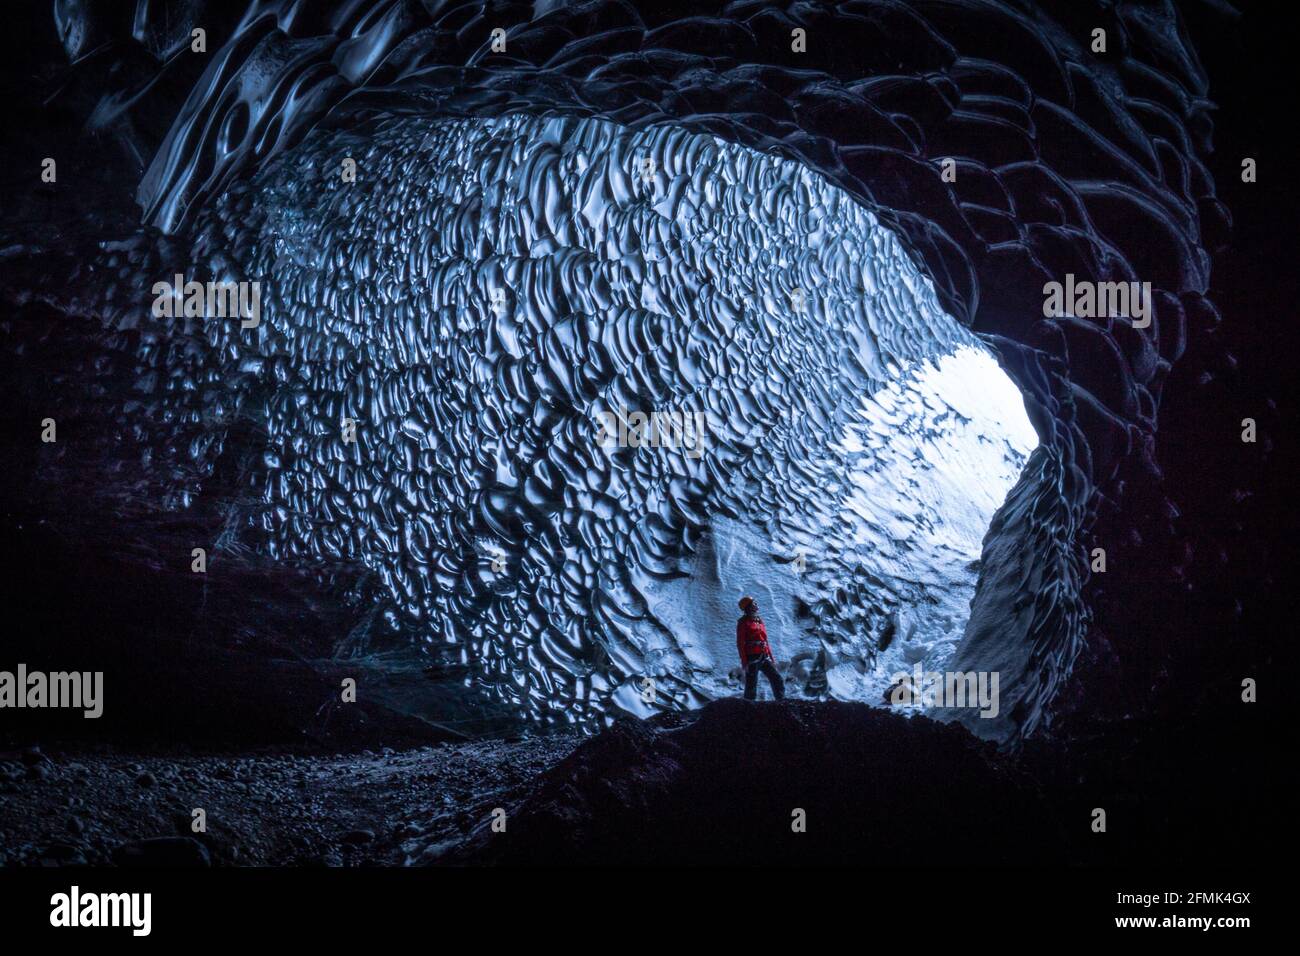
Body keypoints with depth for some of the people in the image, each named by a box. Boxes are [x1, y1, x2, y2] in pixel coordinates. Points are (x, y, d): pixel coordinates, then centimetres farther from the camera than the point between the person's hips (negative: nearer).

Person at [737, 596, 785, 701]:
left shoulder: (759, 621, 17)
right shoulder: (743, 623, -3)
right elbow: (740, 644, -9)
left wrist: (771, 658, 18)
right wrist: (744, 663, -16)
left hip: (764, 658, 6)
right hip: (752, 659, -6)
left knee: (777, 680, 0)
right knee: (751, 686, -1)